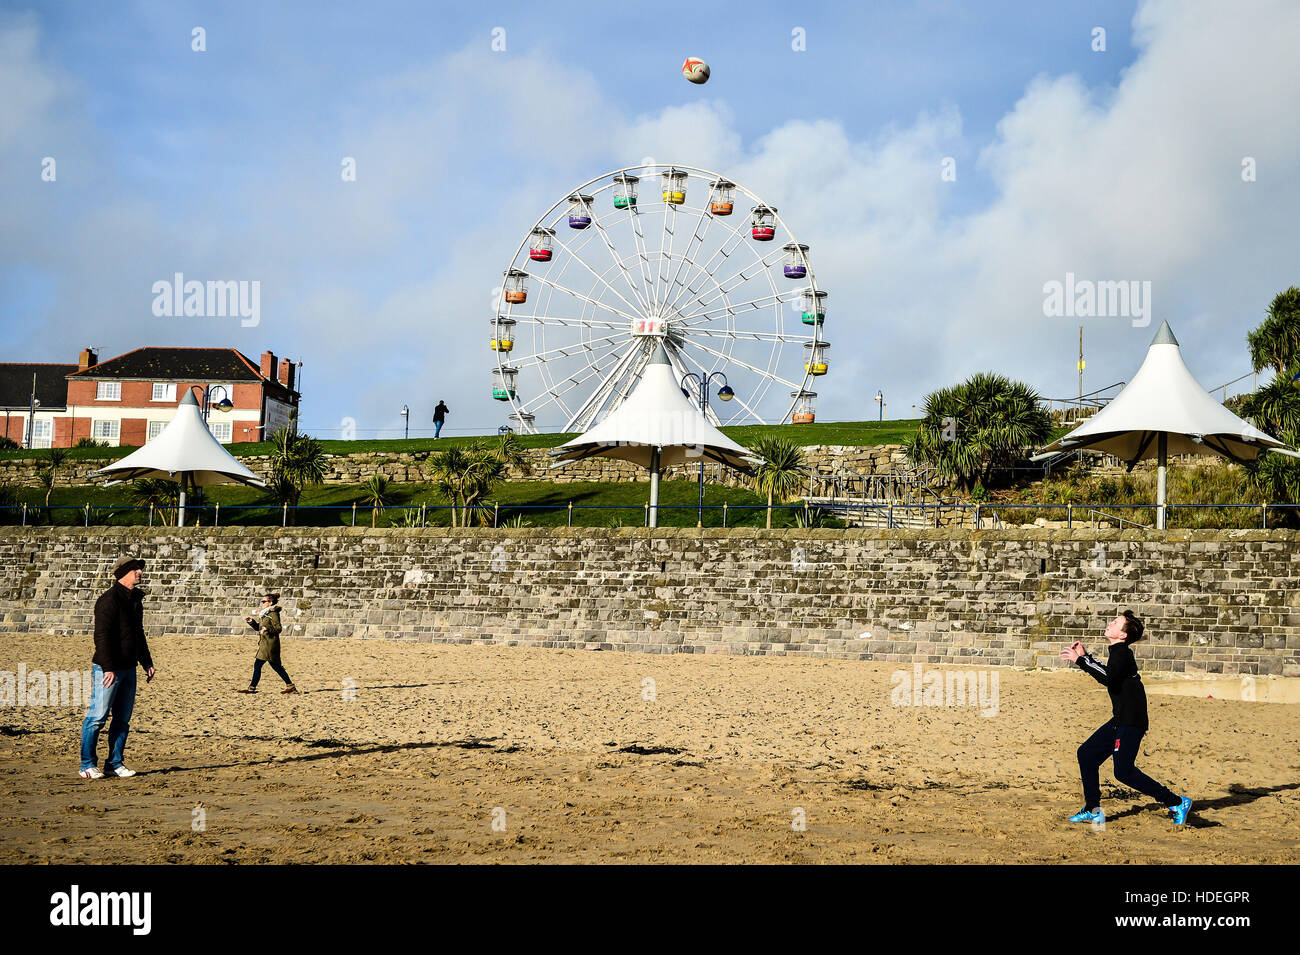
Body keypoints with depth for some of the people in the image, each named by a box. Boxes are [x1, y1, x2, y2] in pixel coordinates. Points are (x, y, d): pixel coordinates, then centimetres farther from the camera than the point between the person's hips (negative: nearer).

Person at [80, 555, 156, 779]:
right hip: (107, 669, -9)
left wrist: (147, 662, 23)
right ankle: (87, 765, -1)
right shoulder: (109, 599, -12)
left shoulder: (136, 600, 16)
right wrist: (108, 668, -23)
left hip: (128, 668, 9)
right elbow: (101, 636, -18)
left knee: (123, 718, 9)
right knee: (98, 716, -7)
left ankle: (115, 763, 16)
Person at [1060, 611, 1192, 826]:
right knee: (1087, 754, 12)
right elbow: (1106, 672, 32)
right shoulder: (1119, 652, 13)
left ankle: (1177, 803, -2)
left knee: (1124, 772, -11)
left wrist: (1080, 660, -29)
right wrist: (1085, 655, 25)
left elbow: (1108, 678, -34)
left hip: (1131, 723, -10)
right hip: (1121, 720, 10)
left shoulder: (1122, 653, -16)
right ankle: (1092, 810, 20)